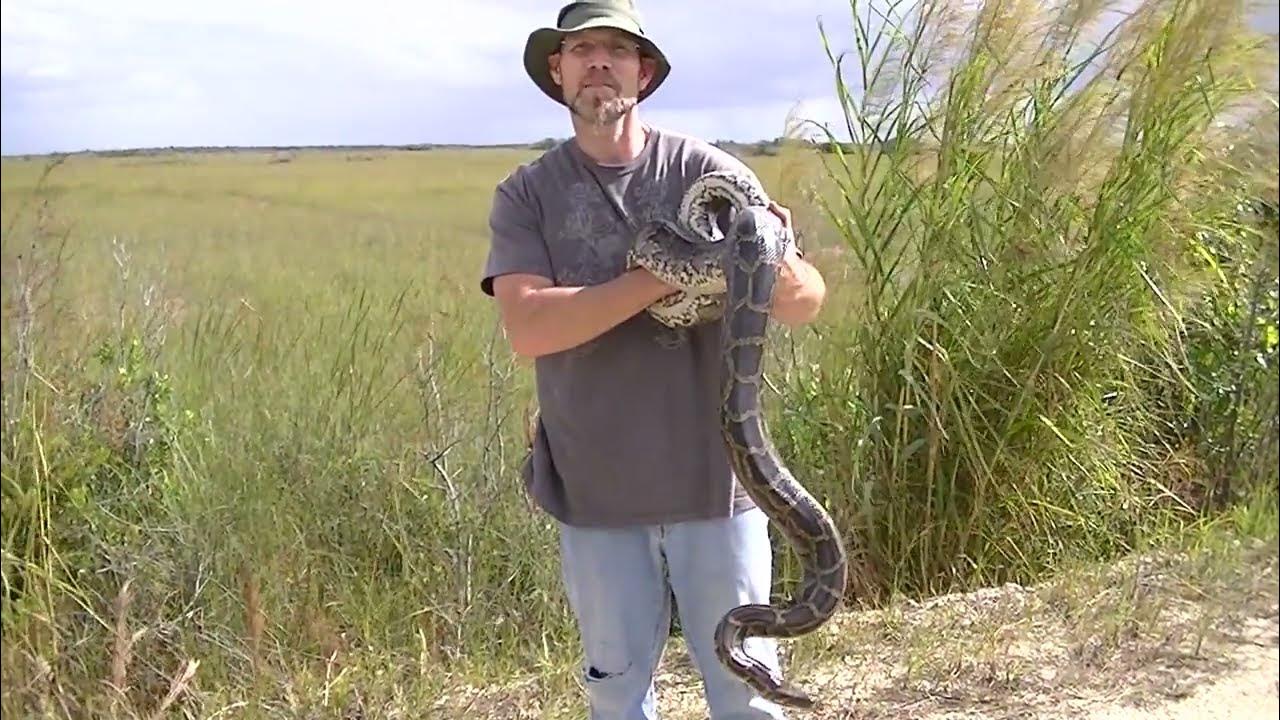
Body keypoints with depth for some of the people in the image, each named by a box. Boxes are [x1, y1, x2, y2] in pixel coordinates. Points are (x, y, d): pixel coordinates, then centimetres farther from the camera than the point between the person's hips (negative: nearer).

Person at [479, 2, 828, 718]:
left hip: (714, 480, -1)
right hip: (596, 493, 1)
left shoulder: (705, 171, -2)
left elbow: (807, 302, -9)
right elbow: (528, 328, -16)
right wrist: (662, 277, -24)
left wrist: (782, 267, -33)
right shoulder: (527, 196, 0)